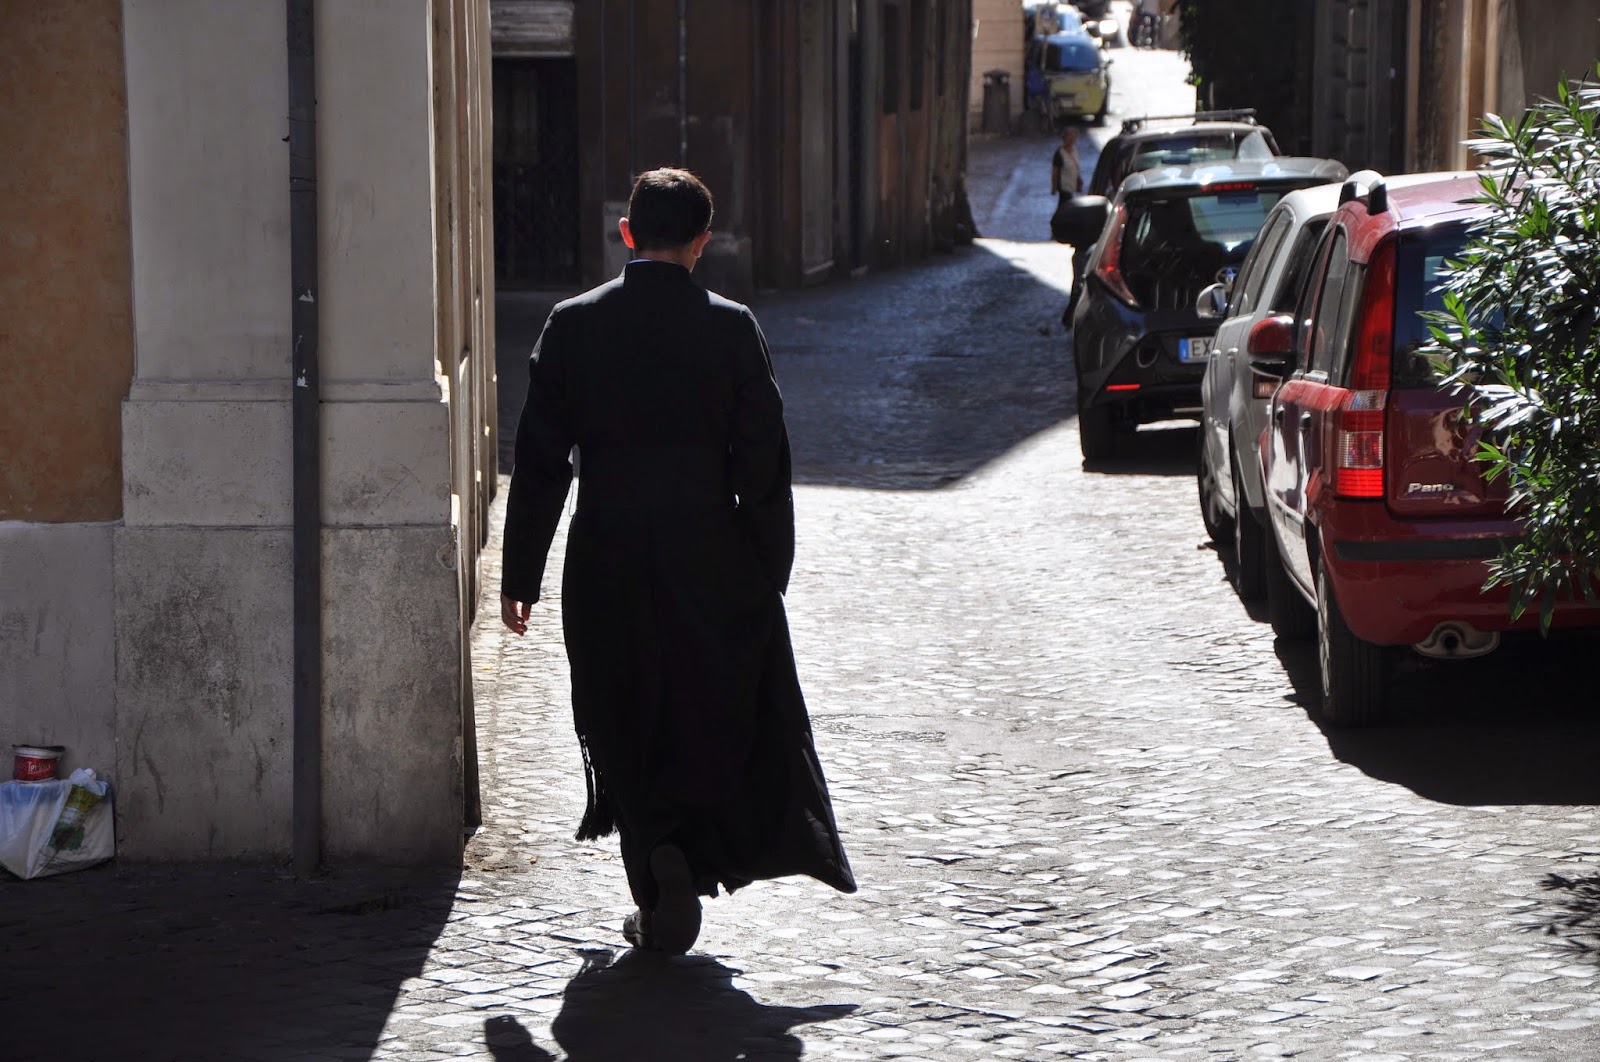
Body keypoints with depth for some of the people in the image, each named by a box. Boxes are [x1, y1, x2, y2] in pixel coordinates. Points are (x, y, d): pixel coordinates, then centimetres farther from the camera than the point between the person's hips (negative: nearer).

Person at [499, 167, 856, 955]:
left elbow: (539, 461, -1)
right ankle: (694, 852, -4)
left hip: (606, 568, 1)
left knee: (627, 732, 10)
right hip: (711, 565, -1)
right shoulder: (731, 330, -5)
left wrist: (520, 574, 5)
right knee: (714, 720, 14)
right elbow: (764, 465, -4)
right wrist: (769, 577, 5)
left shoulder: (572, 327, -2)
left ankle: (658, 897, 5)